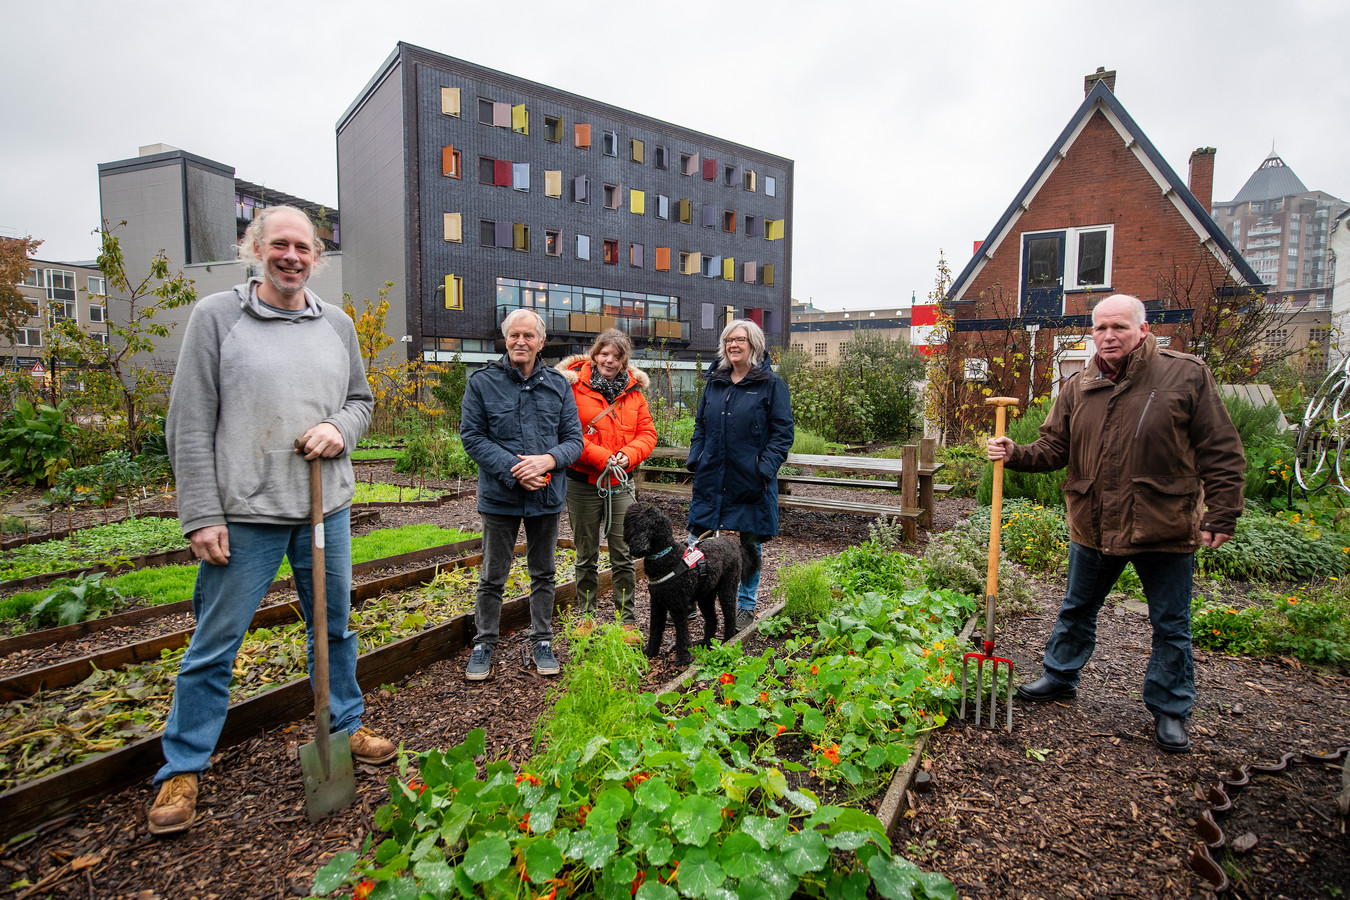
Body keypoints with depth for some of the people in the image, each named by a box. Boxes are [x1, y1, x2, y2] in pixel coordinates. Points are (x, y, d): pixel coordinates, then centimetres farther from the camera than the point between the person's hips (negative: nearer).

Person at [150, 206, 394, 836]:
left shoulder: (337, 324, 8)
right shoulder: (216, 316, -4)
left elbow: (361, 399, 16)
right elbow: (190, 425, -6)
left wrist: (340, 430, -8)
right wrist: (203, 516, -11)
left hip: (327, 507, 4)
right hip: (245, 513, -3)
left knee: (335, 627, 16)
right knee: (215, 645, 7)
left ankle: (345, 727, 35)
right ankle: (182, 769, 25)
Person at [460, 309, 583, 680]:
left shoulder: (558, 384, 3)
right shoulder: (482, 382, -4)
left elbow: (574, 439, 2)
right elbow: (472, 436, -8)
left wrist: (548, 459, -19)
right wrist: (513, 471, -19)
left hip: (547, 496, 3)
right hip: (500, 496, -2)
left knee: (543, 574, 15)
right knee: (492, 577, 9)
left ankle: (542, 642, 30)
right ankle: (484, 644, 26)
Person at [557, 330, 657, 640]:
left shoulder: (634, 391, 7)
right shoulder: (572, 385, -6)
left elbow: (647, 432, 7)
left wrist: (628, 455, -12)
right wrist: (602, 457, -18)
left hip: (620, 484, 3)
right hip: (583, 483, -2)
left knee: (623, 555, 5)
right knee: (586, 555, 12)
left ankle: (627, 619, 16)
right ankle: (585, 615, 27)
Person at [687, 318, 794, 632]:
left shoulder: (771, 384, -4)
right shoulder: (714, 382, 11)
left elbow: (782, 433, -6)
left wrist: (765, 468, -16)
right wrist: (695, 459, 5)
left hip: (750, 481, -4)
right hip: (711, 477, 4)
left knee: (750, 544, 8)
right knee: (696, 540, 6)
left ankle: (746, 606, 25)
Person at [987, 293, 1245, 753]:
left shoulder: (1187, 375, -9)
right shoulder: (1077, 388, 1)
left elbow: (1222, 452, -8)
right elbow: (1053, 448, 3)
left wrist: (1221, 514, -11)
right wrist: (1015, 455, -16)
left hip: (1165, 527, -3)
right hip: (1093, 526, 3)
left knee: (1171, 627, 12)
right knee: (1077, 610, 20)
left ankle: (1169, 709, 30)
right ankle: (1060, 676, 40)